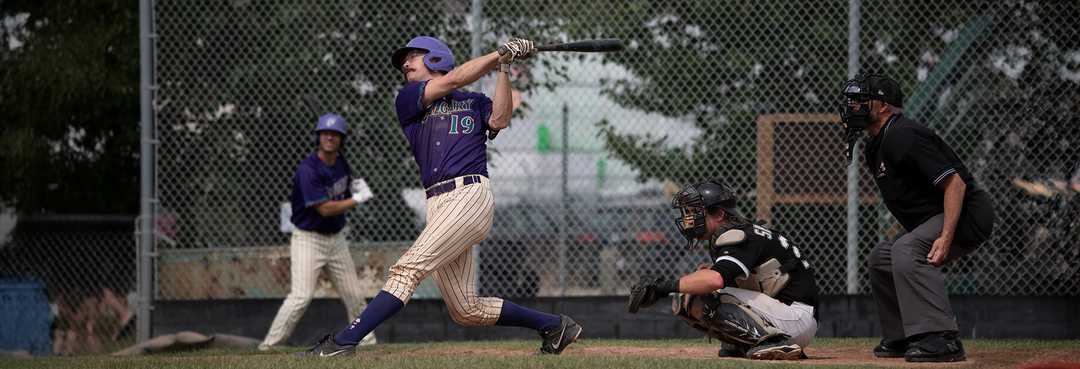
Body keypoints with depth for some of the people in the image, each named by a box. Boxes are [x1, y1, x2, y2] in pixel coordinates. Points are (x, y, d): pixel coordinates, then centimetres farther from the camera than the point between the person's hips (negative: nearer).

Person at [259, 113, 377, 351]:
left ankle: (367, 341, 26)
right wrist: (357, 199, -16)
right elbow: (325, 209, -25)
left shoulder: (340, 162, 3)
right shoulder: (308, 170, -21)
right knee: (301, 296, -18)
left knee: (354, 296, 11)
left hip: (336, 238, 7)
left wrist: (356, 187, 1)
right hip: (308, 239, -7)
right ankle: (269, 346, -14)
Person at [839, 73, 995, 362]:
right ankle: (901, 338, 22)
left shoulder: (904, 137, -20)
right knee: (881, 258, 17)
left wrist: (946, 237, -35)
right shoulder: (875, 148, 13)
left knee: (907, 250, -31)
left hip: (967, 213, -11)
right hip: (930, 219, 11)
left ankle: (942, 339, -36)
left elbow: (954, 183, -27)